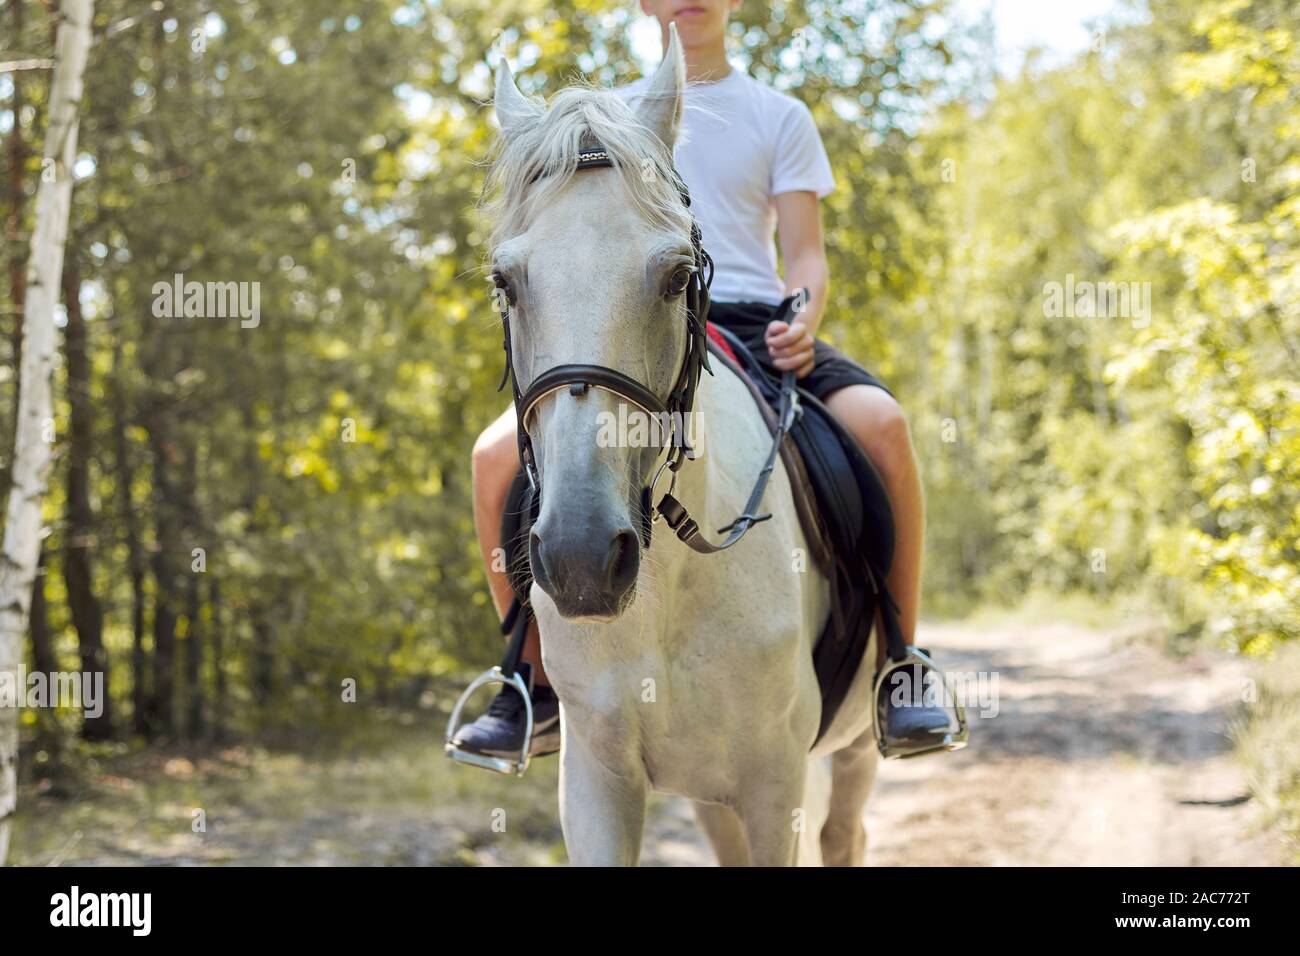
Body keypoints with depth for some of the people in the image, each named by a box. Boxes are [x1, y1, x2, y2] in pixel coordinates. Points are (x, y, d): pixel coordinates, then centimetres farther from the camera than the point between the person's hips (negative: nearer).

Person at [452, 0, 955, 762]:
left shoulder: (778, 117, 14)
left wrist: (803, 318, -14)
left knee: (881, 425, -31)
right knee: (499, 456, -24)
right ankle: (538, 685, -9)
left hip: (752, 323, -1)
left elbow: (806, 254, 8)